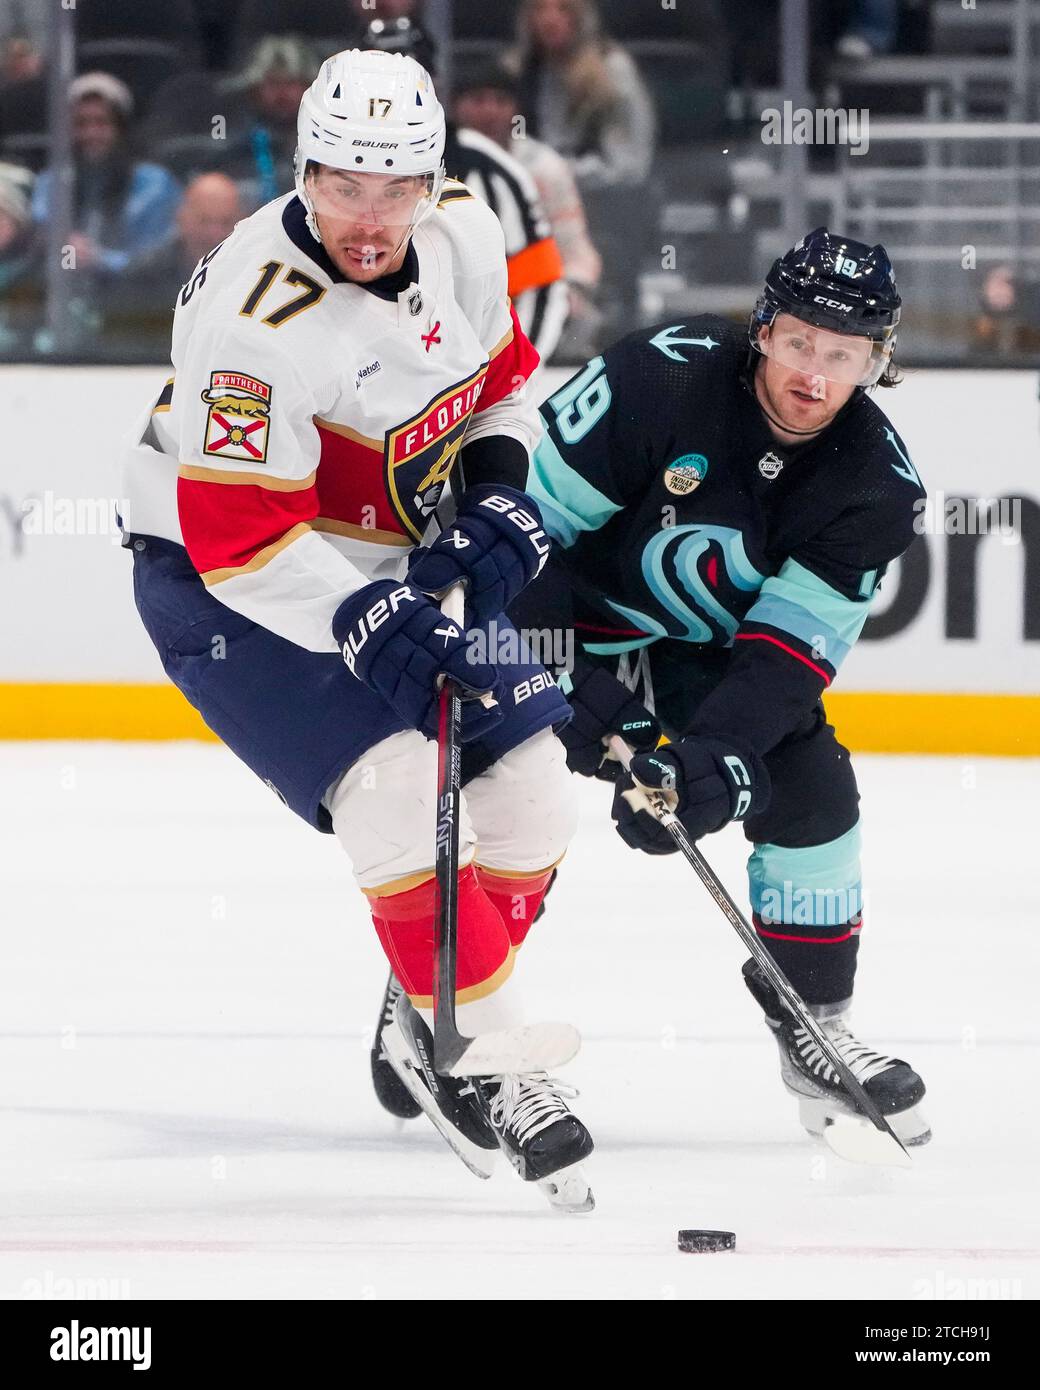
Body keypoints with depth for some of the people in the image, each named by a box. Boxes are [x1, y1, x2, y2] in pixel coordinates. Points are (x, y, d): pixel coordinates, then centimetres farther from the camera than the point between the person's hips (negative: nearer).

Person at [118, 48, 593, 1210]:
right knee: (393, 784, -25)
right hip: (225, 586, -8)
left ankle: (428, 1018, 23)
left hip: (400, 567, 8)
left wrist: (499, 497, -3)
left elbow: (498, 376, 13)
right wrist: (365, 623, -39)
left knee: (529, 792, 4)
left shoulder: (463, 238, -8)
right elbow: (239, 536, -30)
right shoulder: (260, 316, -31)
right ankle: (482, 1056, -17)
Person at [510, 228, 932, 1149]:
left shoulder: (875, 483, -17)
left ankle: (817, 1026, 8)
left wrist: (717, 753, -35)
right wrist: (567, 678, -26)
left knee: (812, 789, -9)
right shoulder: (665, 377, -28)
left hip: (709, 649, 4)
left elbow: (792, 644, -20)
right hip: (573, 612, -4)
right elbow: (530, 506, -23)